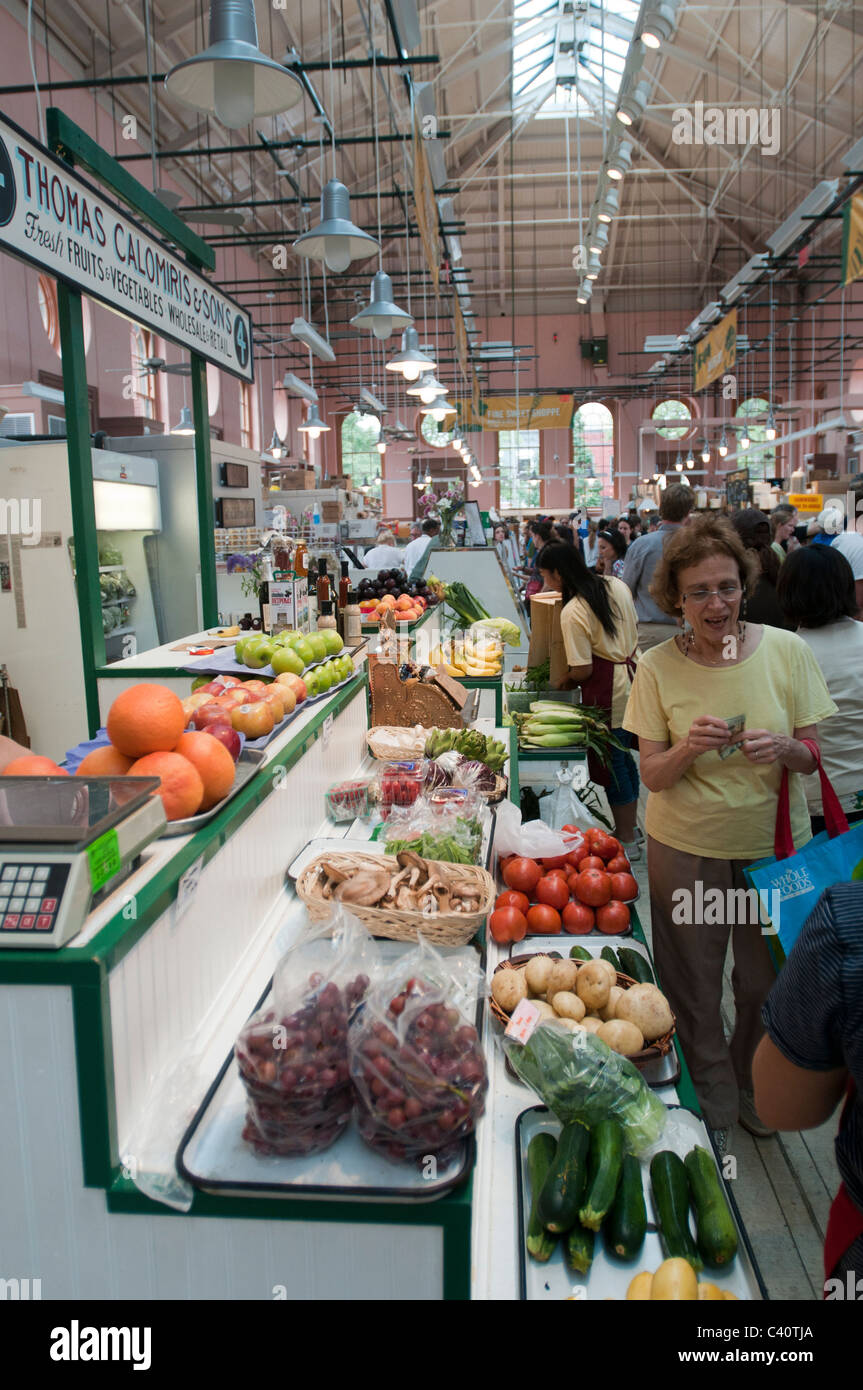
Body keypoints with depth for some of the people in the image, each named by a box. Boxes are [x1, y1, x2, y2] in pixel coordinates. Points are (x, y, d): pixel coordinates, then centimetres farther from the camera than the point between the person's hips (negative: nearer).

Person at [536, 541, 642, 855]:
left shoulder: (572, 612, -21)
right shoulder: (616, 585, 3)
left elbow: (584, 670, -19)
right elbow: (633, 628, 14)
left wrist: (564, 684, 0)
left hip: (608, 693, -8)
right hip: (633, 674, 9)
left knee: (612, 763, 5)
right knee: (624, 756, 20)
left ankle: (627, 841, 18)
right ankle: (629, 827, 34)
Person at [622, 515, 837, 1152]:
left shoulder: (787, 650, -8)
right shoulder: (658, 667, -10)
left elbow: (812, 758, -3)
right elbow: (653, 776, -8)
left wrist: (783, 747, -26)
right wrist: (687, 748, -29)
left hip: (775, 844, 1)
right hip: (688, 850, -1)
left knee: (766, 983, 19)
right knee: (695, 991, 13)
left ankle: (754, 1086, 49)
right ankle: (712, 1108, 40)